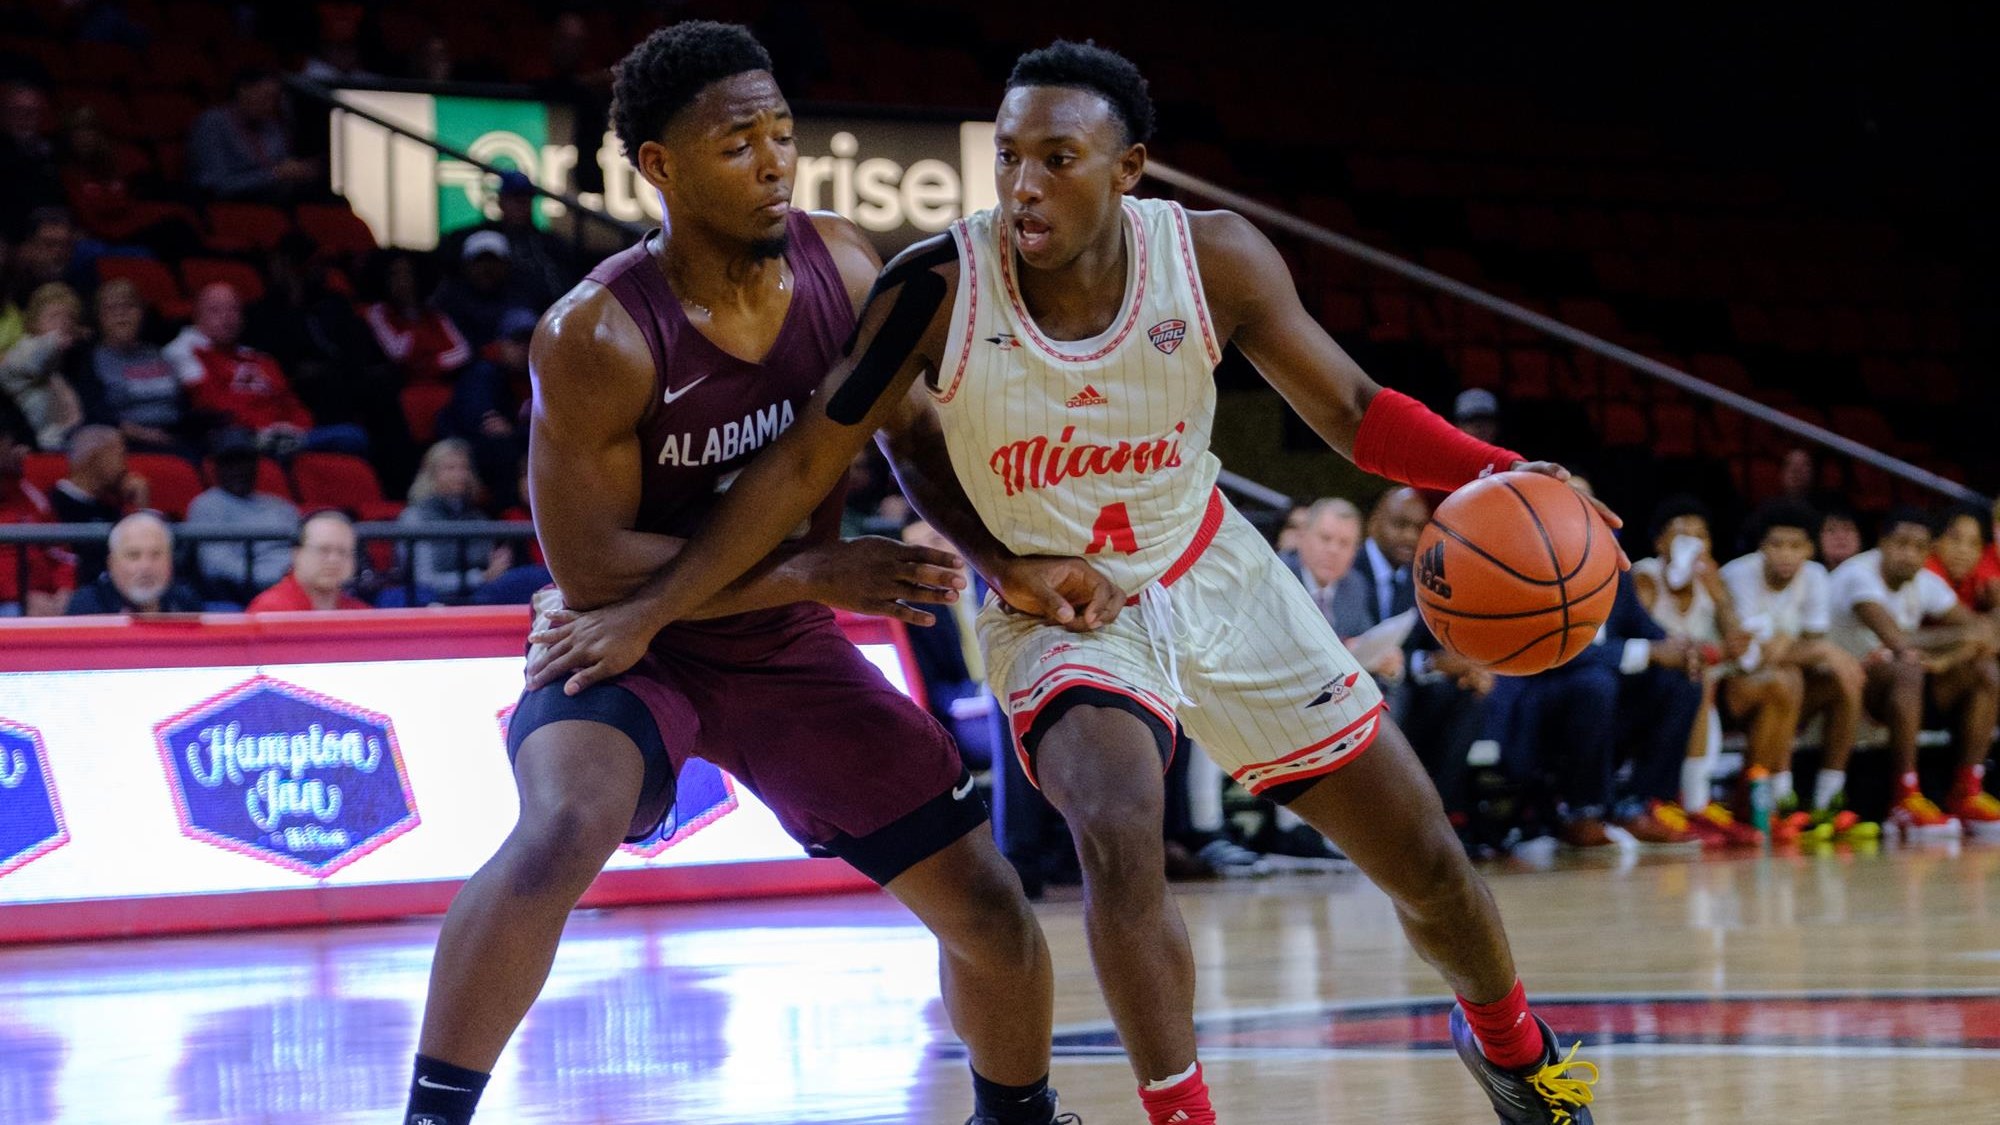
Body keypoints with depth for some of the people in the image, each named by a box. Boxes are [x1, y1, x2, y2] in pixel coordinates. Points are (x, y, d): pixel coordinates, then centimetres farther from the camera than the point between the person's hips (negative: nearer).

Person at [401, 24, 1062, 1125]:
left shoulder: (843, 267, -10)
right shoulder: (597, 335, -26)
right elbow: (588, 566, -26)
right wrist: (810, 572, -28)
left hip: (789, 652, 5)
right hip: (633, 645, -5)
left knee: (991, 912, 4)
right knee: (563, 832, -36)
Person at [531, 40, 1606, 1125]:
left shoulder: (1215, 259, -19)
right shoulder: (940, 288, -24)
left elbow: (1353, 411, -10)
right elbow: (802, 465, -18)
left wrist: (1497, 473, -27)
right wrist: (646, 614, -20)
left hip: (1217, 580, 3)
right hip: (1061, 615, -2)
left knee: (1426, 865, 9)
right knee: (1117, 835, -34)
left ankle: (1504, 1034, 41)